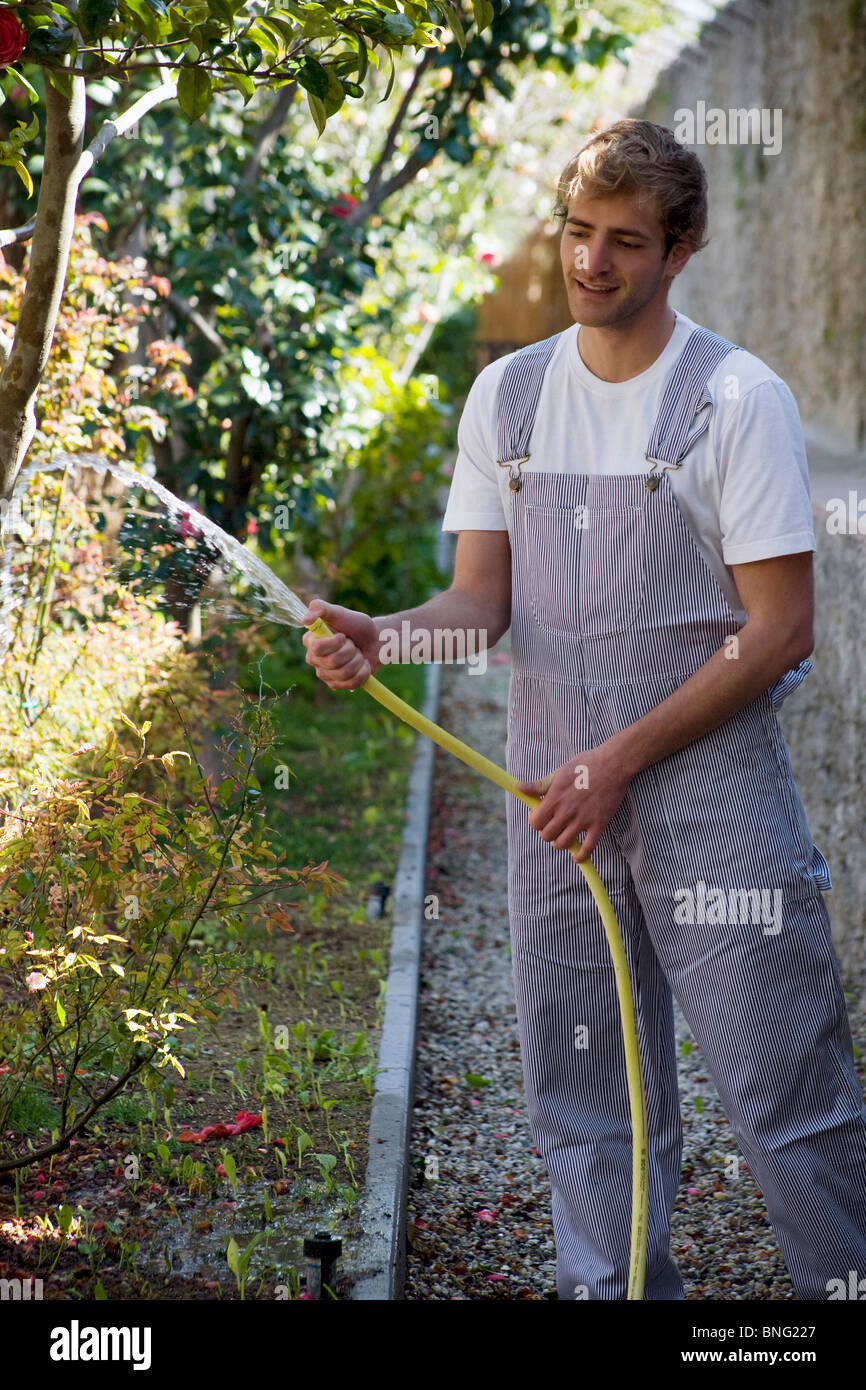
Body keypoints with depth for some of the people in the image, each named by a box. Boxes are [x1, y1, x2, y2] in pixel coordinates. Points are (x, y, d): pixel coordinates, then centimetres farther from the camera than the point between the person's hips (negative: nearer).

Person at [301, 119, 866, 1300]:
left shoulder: (736, 396, -6)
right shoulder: (506, 394, 9)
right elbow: (482, 599, 7)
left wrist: (622, 759, -13)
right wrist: (379, 637, -14)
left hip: (709, 779, -4)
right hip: (555, 786, 4)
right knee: (584, 1089, 11)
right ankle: (614, 1289, 24)